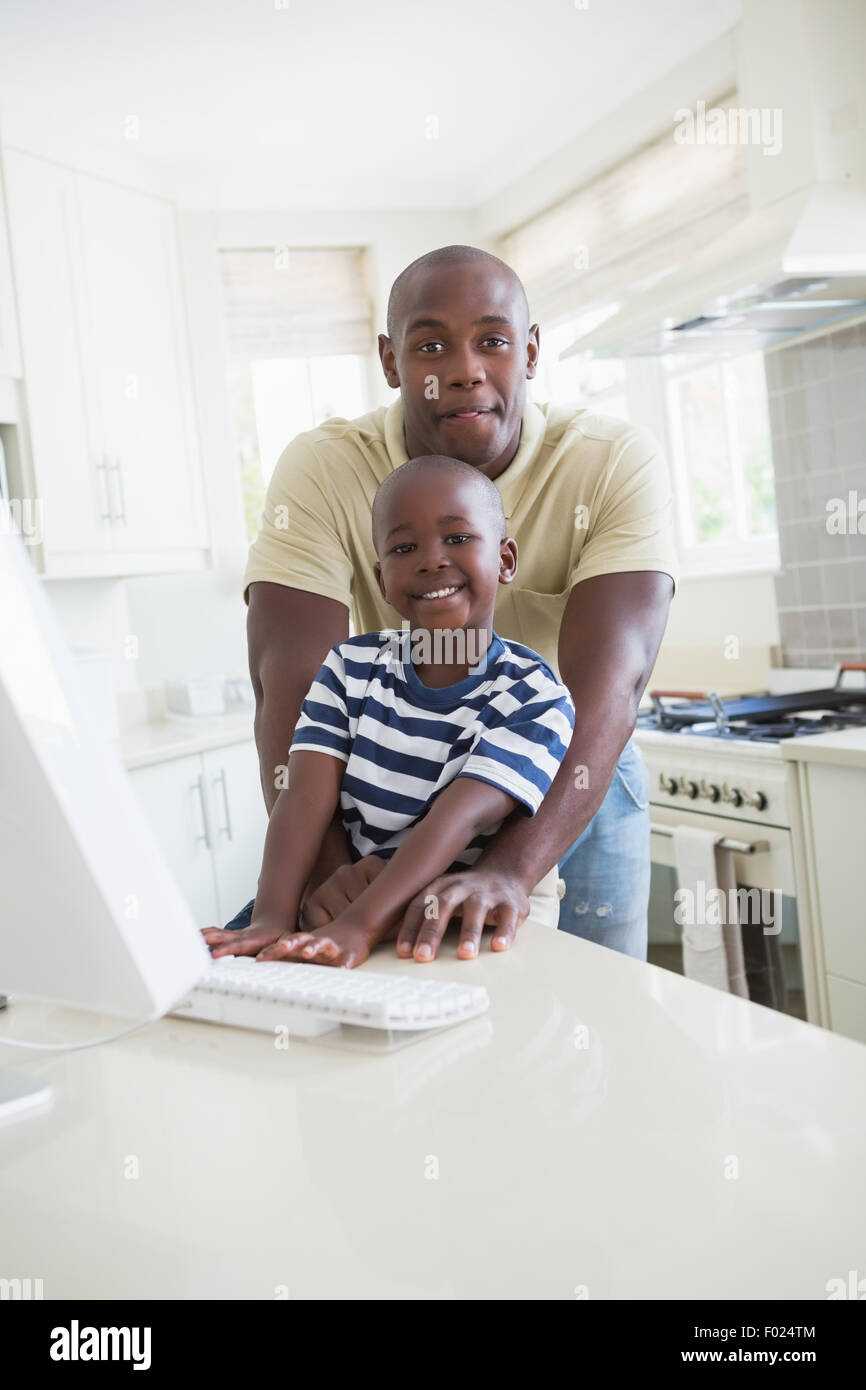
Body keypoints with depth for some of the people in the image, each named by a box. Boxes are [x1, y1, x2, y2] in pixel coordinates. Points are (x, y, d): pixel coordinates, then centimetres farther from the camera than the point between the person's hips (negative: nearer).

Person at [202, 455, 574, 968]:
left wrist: (356, 929, -37)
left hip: (473, 936, -2)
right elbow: (306, 794, -9)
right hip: (348, 900, 2)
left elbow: (458, 819, -24)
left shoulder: (534, 696, -10)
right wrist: (274, 916, -26)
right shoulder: (351, 667, 3)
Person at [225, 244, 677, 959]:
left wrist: (508, 871, -45)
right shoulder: (322, 469, -16)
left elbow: (608, 683, -30)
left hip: (574, 786, 0)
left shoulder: (617, 463, -18)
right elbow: (291, 685, -26)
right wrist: (326, 871, -42)